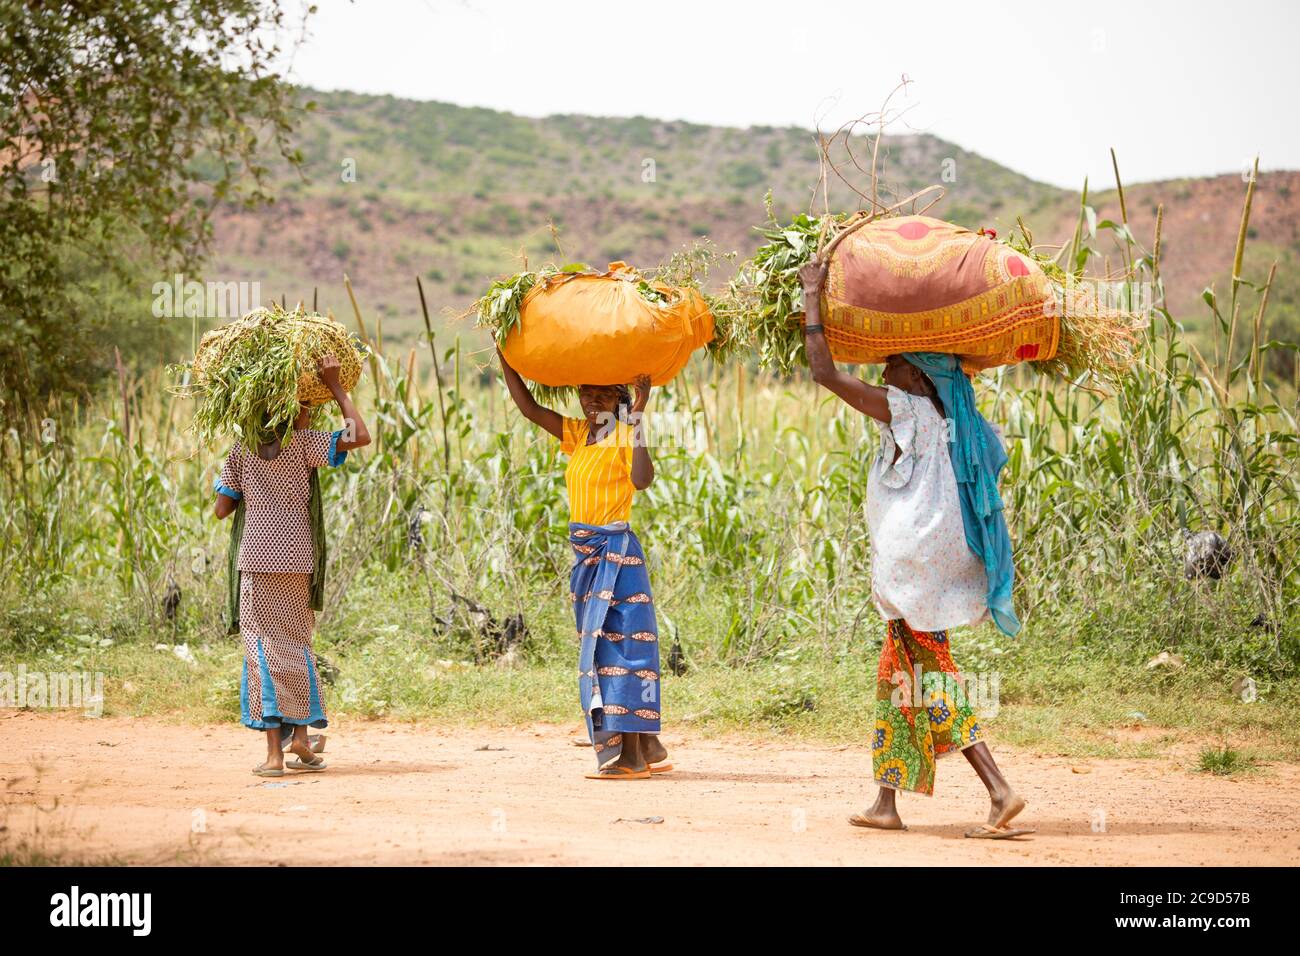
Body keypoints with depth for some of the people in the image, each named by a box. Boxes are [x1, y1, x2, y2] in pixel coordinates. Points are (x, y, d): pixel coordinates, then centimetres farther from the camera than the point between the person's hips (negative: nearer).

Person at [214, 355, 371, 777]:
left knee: (265, 646, -1)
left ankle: (275, 751, -7)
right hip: (297, 557, 0)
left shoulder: (242, 450, 5)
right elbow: (360, 436, -7)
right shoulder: (302, 443, -2)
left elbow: (222, 508, 6)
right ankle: (301, 735, 9)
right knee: (297, 643, 16)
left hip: (255, 556, 0)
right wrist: (335, 387, -2)